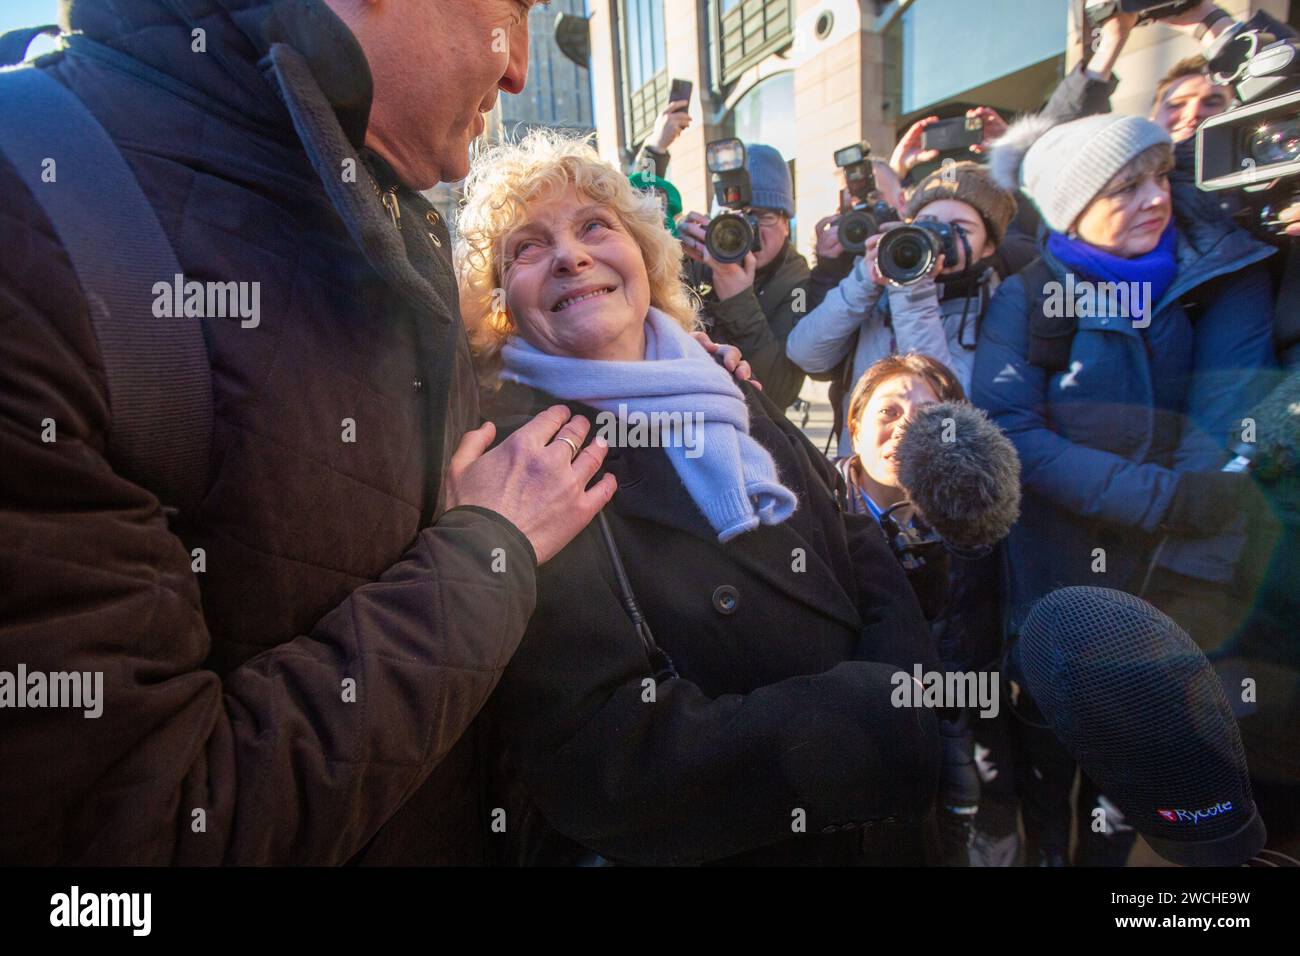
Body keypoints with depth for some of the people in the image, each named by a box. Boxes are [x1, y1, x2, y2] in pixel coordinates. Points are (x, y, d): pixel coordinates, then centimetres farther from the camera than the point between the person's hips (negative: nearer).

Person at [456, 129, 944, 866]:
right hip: (712, 844, -5)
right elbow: (597, 759, -25)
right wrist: (894, 719, -24)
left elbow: (863, 554, 0)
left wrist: (907, 684, -20)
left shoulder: (721, 387, 2)